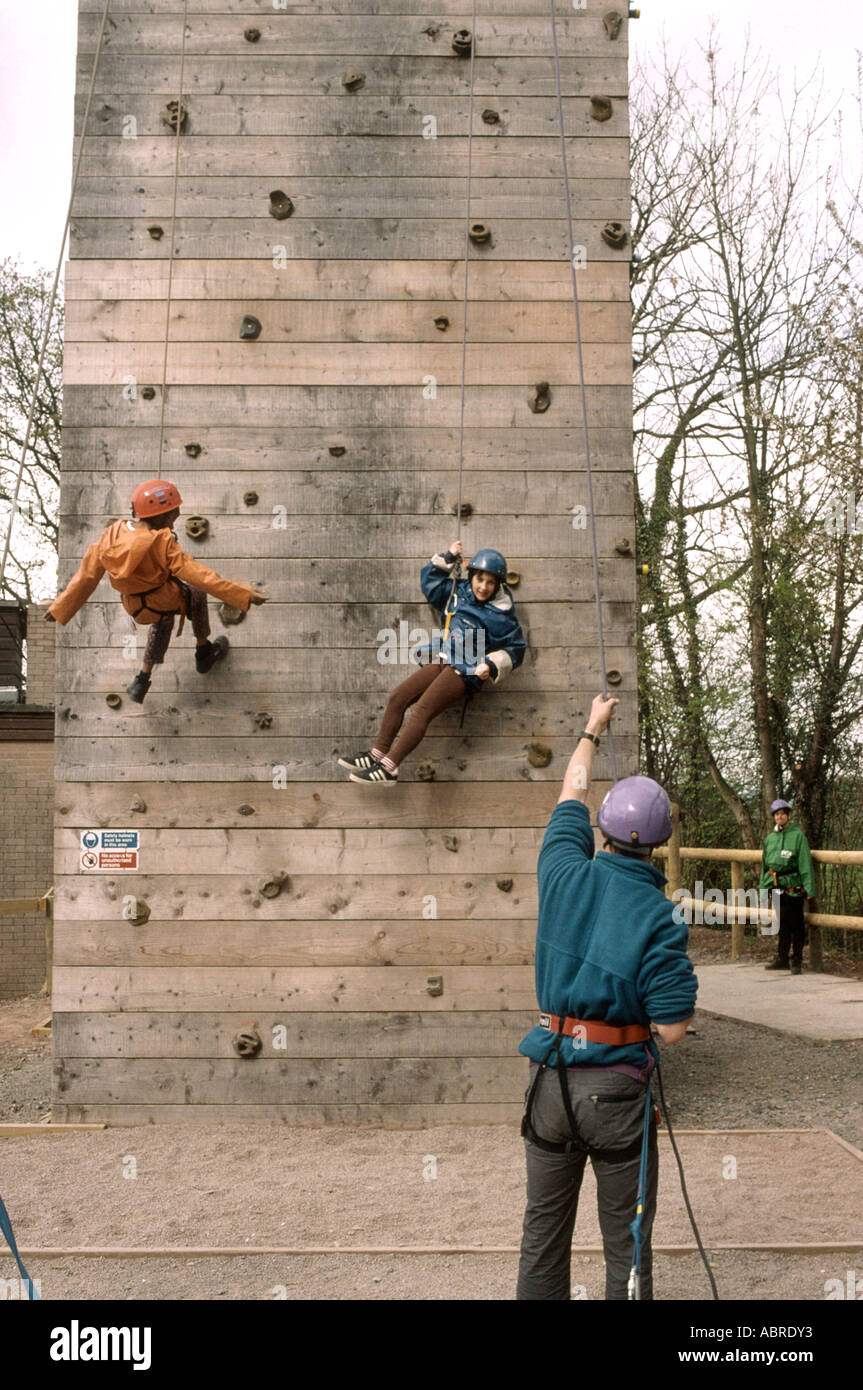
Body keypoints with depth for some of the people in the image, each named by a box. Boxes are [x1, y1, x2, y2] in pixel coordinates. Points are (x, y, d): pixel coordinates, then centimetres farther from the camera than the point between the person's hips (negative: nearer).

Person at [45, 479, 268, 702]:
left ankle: (141, 683, 36)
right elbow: (198, 575, -33)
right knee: (196, 595, 25)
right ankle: (204, 654, 42)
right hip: (167, 599, -5)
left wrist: (61, 608, 5)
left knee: (163, 621, 36)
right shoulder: (161, 543, -31)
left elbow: (87, 574, -7)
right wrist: (244, 595, -32)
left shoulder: (112, 535, -14)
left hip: (135, 606, 5)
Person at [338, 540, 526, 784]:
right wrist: (448, 559, 17)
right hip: (442, 661, 7)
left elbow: (516, 648, 4)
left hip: (465, 672, -7)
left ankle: (388, 768, -28)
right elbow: (429, 581, 29)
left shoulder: (502, 615, -1)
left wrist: (492, 665, -10)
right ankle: (377, 755, -1)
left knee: (422, 710, -23)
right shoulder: (459, 593, 15)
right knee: (397, 697, -7)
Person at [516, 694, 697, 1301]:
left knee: (545, 1231, 17)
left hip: (551, 1079, 4)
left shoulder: (565, 875, -6)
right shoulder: (659, 919, -16)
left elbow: (572, 794, 13)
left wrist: (592, 729, 29)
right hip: (617, 1088, -3)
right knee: (626, 1239, 10)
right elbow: (674, 1028, -14)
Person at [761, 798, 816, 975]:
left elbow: (806, 865, -7)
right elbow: (765, 865, 21)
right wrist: (763, 888, 18)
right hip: (778, 888, 5)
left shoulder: (798, 836, -3)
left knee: (796, 926, -1)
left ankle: (797, 961, 6)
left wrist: (810, 891, -11)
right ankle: (782, 959, 21)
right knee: (783, 925, 13)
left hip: (794, 888, -5)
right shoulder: (770, 838, 13)